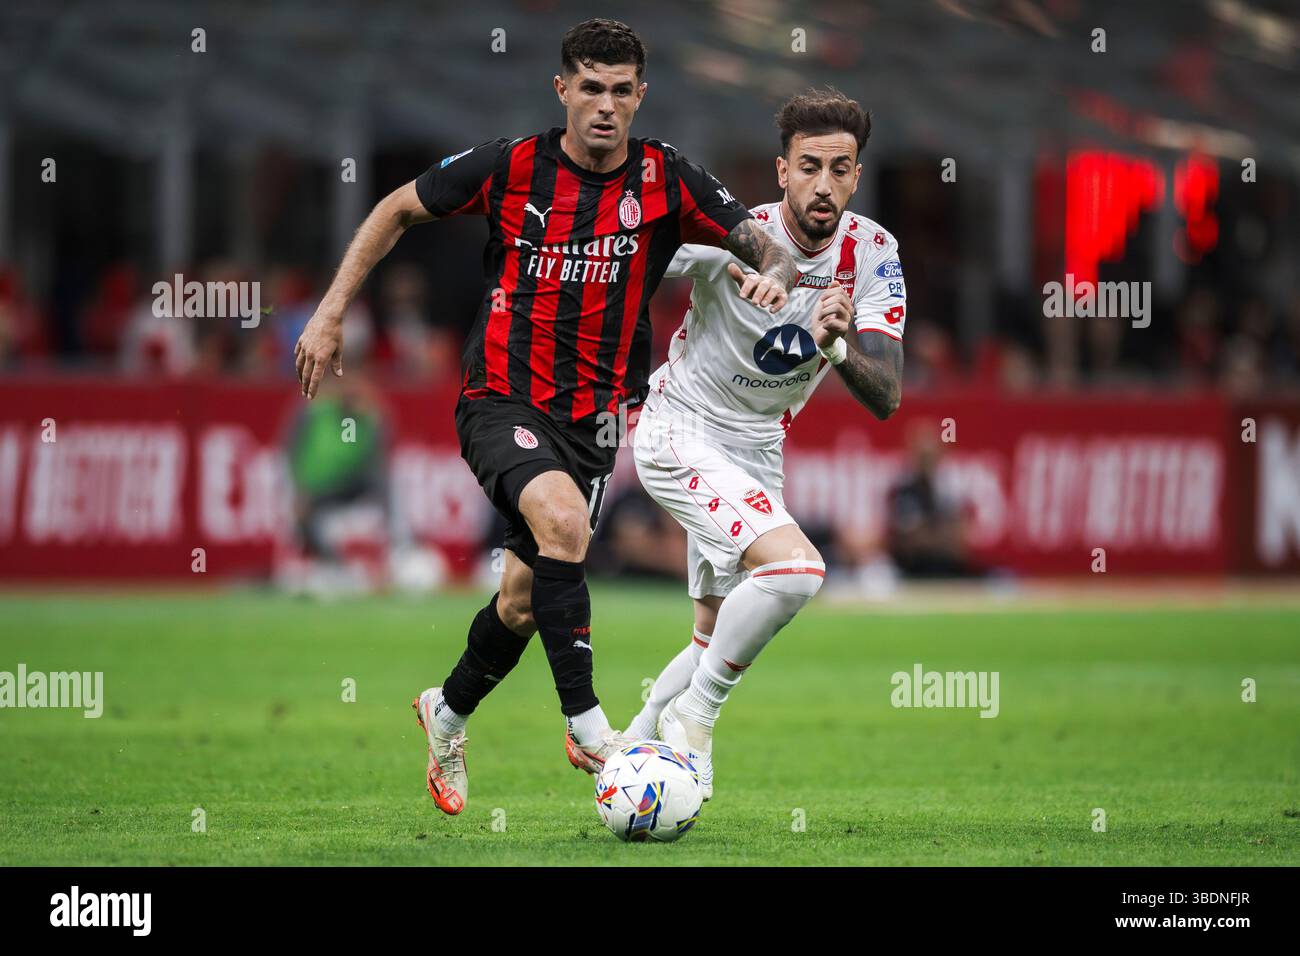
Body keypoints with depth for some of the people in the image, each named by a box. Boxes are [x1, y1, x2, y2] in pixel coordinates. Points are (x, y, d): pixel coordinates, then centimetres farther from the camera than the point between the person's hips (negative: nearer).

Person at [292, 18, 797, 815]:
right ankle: (586, 726, -25)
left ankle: (449, 713, 41)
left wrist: (774, 273, -30)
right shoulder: (510, 168, -7)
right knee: (561, 518, -32)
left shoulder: (665, 181, -4)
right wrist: (330, 315, 2)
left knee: (525, 599, 10)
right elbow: (398, 211, 7)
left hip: (592, 418, 3)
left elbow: (769, 248, -5)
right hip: (501, 402, -3)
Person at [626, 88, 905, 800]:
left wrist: (836, 346, -37)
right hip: (680, 436, -6)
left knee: (719, 641, 15)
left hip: (756, 453, 6)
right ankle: (692, 720, -12)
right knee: (795, 566, -28)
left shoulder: (873, 254, -11)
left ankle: (635, 741, 38)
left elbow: (885, 397, -18)